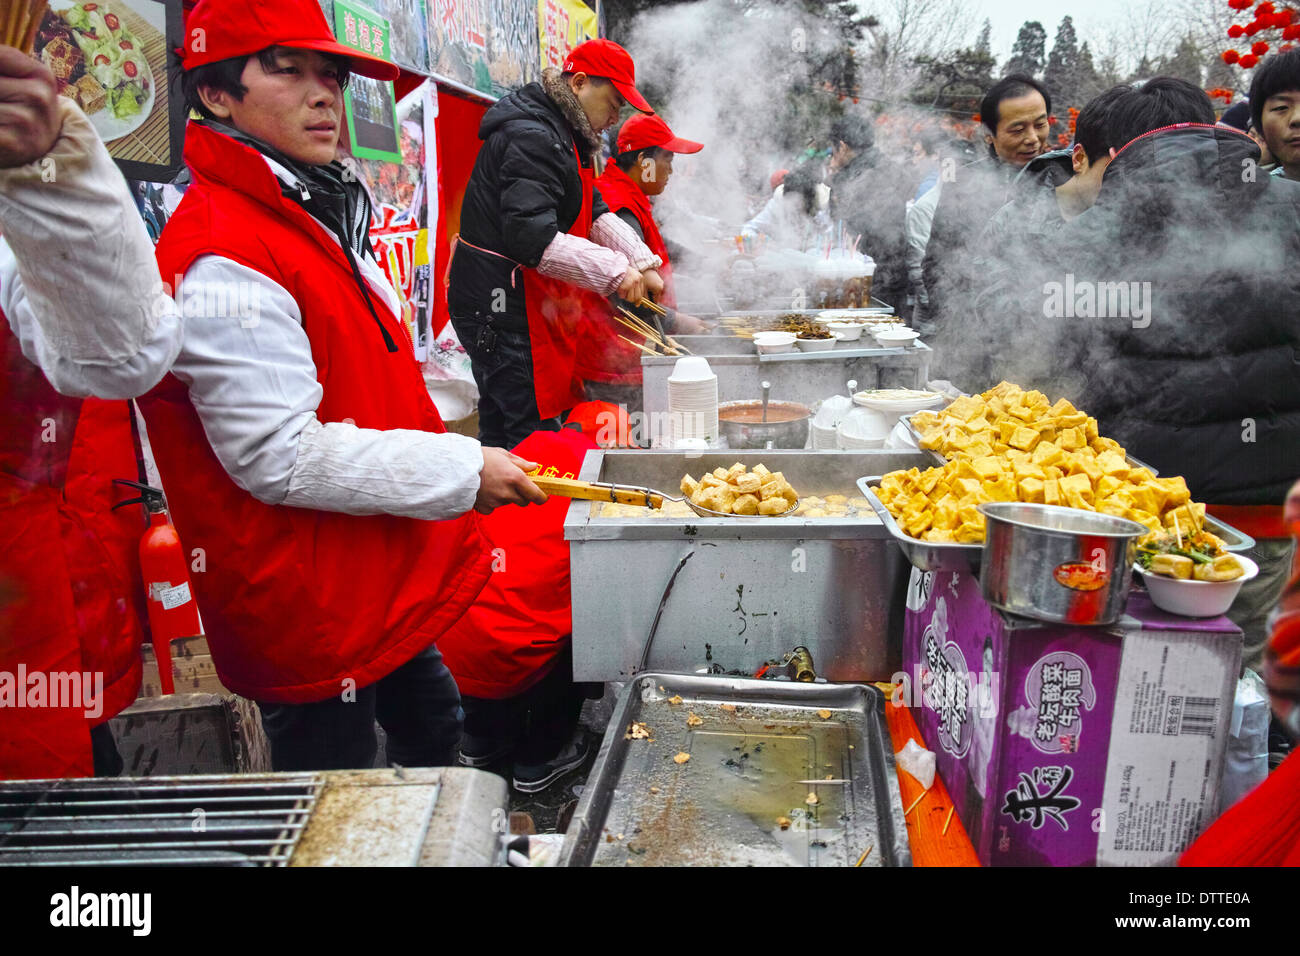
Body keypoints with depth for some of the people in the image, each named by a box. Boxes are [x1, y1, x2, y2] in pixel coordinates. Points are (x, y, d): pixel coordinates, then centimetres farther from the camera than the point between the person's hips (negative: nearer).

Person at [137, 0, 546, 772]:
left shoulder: (322, 221, 11)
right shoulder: (222, 261, -23)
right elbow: (281, 456, -27)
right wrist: (462, 471, -23)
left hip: (387, 585, 10)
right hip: (311, 610, -10)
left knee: (432, 730, 26)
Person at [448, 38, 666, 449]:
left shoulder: (564, 134, 17)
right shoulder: (531, 137, -18)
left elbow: (595, 214, 14)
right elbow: (531, 237, -29)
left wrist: (641, 262, -1)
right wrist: (615, 273, -30)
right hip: (500, 306, -11)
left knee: (501, 426, 17)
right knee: (536, 432, -10)